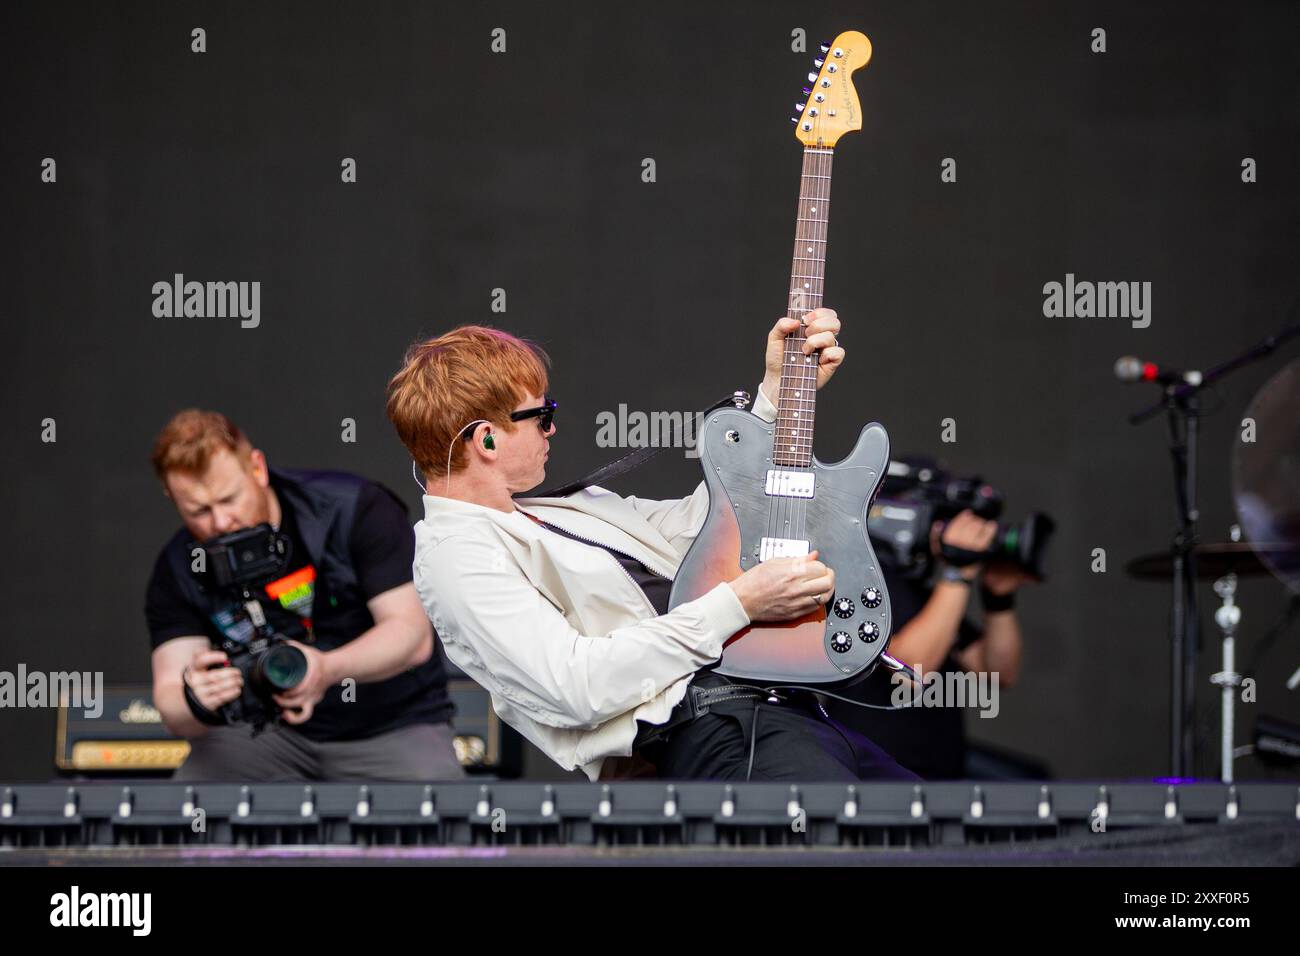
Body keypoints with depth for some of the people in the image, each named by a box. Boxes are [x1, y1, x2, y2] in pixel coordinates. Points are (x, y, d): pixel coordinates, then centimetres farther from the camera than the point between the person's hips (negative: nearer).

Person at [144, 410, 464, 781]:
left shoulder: (355, 509, -14)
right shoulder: (178, 571, -6)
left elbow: (412, 633, -18)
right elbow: (170, 697, -13)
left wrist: (329, 670, -39)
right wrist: (198, 705, -40)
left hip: (393, 726, -2)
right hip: (268, 731, 3)